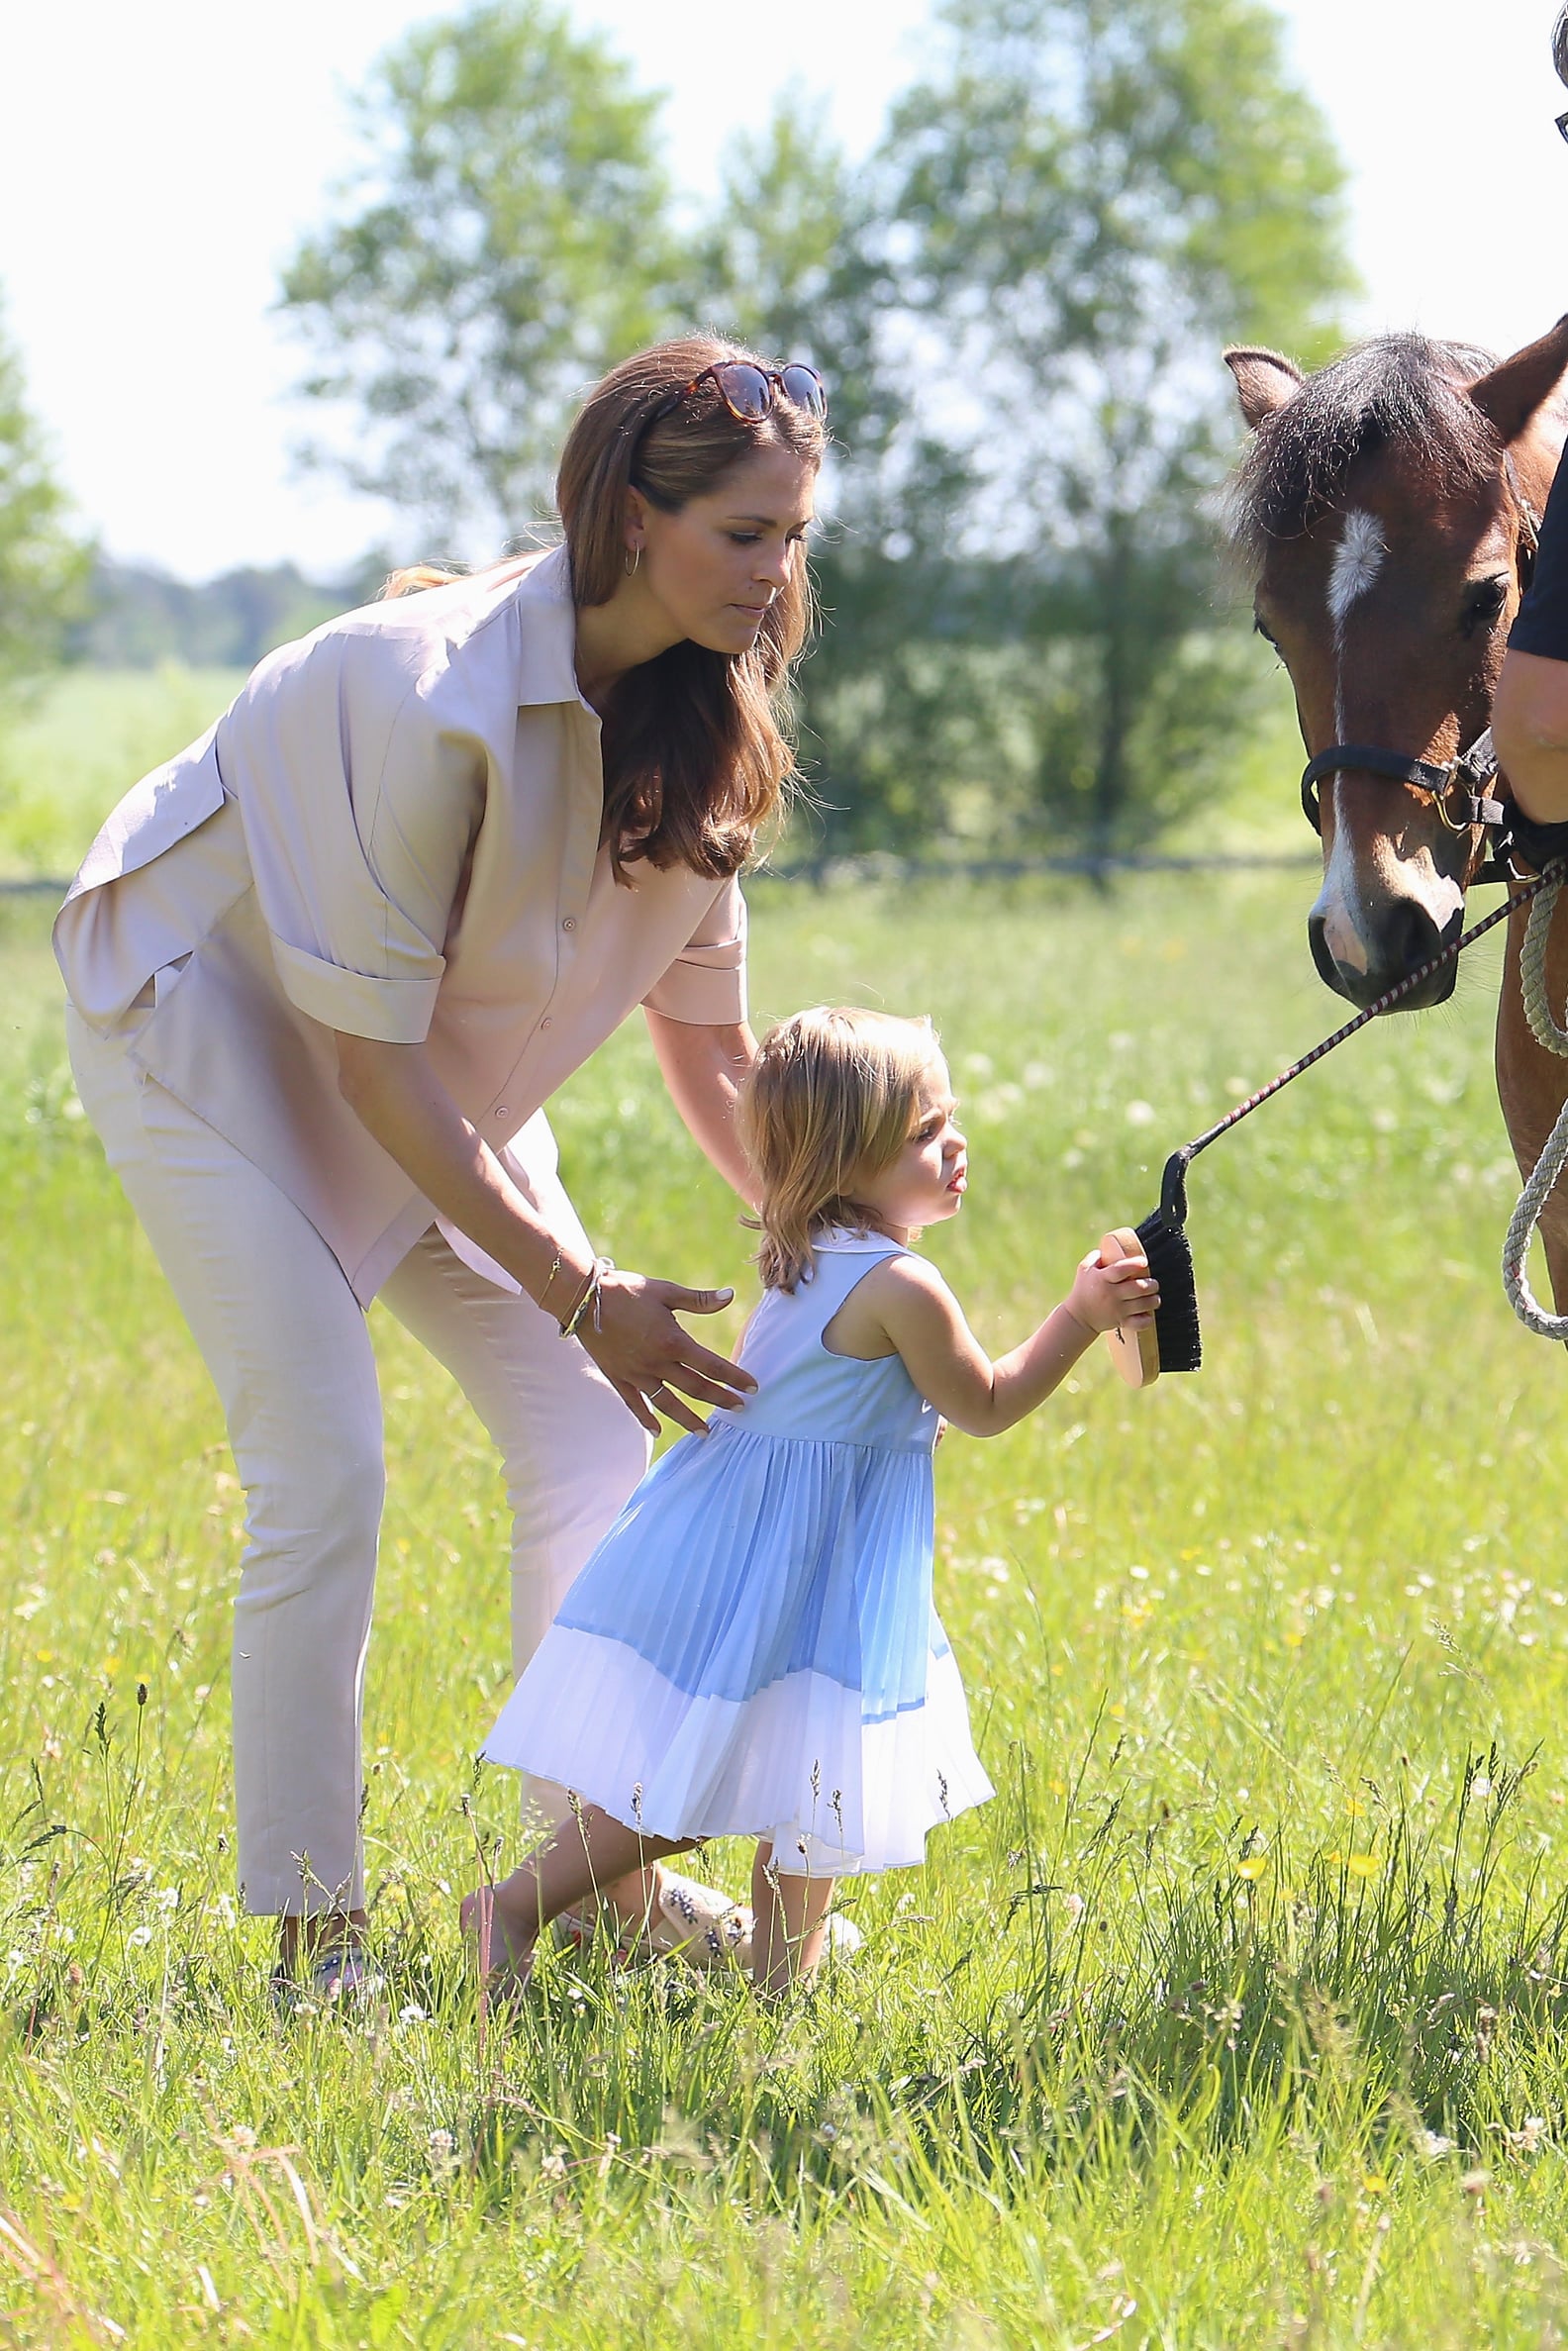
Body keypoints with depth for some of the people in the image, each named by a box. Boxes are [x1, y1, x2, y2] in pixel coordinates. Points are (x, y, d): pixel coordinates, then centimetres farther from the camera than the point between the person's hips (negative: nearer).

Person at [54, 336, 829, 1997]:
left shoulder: (696, 710, -11)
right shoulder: (436, 695, -34)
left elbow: (706, 1039, 0)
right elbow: (371, 1060, -28)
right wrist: (578, 1290, -26)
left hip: (439, 1054, 8)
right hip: (212, 1021, -8)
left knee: (592, 1433, 0)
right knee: (323, 1468, -15)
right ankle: (309, 1936, -7)